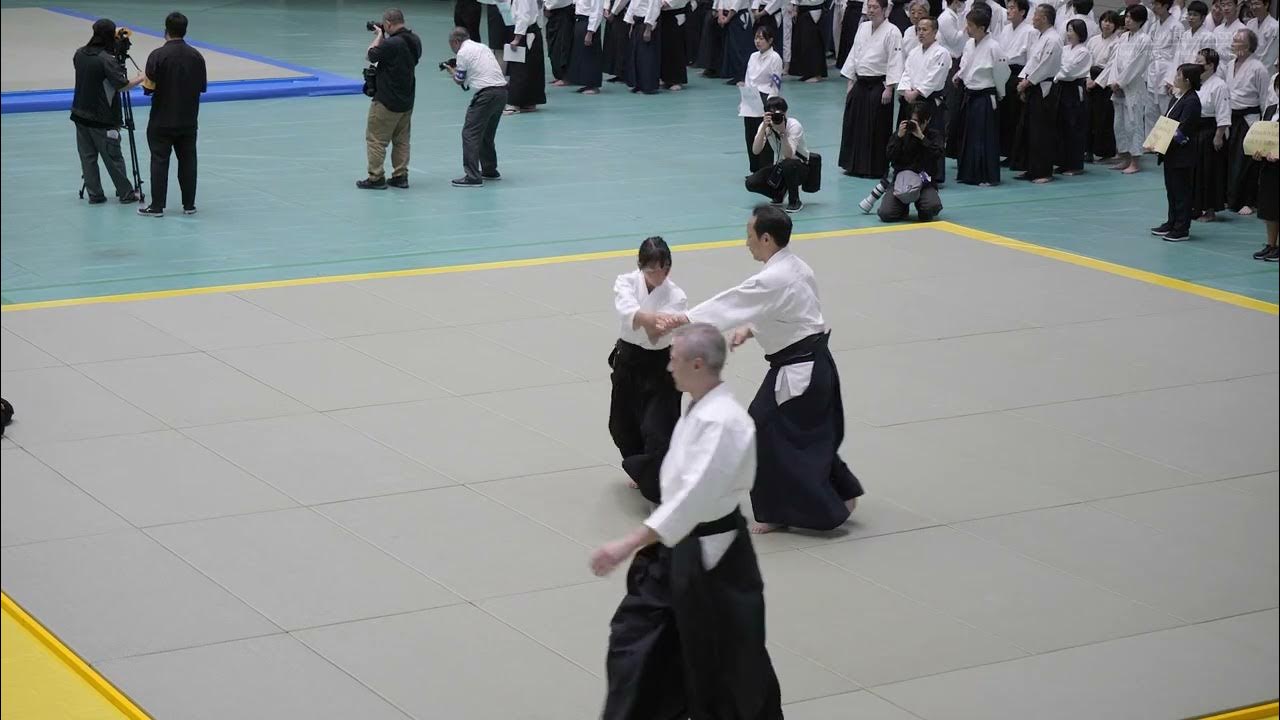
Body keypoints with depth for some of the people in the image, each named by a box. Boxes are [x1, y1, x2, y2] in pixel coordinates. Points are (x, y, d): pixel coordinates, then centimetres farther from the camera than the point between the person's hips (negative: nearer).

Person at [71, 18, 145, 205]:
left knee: (87, 156, 10)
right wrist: (140, 78, -2)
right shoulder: (107, 60, -19)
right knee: (113, 158, 4)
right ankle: (126, 193, 14)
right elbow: (123, 86, -18)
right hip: (102, 119, -6)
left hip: (80, 114, 6)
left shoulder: (79, 54, 2)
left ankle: (95, 194, 12)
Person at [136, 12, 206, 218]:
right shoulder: (196, 56, -1)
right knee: (187, 161, 9)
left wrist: (143, 81, 9)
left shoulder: (158, 55, -14)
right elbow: (203, 86, 7)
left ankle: (157, 206, 2)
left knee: (159, 161, 2)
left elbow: (149, 87, -13)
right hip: (188, 121, 4)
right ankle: (189, 205, 12)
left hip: (162, 122, -4)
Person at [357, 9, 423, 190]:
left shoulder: (391, 44, -24)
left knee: (375, 139, 2)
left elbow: (371, 55, -12)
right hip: (406, 100, 8)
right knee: (401, 140, 15)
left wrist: (379, 35, 2)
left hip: (387, 100, -8)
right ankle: (400, 176, 17)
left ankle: (376, 178, 4)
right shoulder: (415, 41, 1)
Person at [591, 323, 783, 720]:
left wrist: (628, 544, -37)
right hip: (679, 544, 10)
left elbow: (694, 495, -34)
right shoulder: (701, 408, 5)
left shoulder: (722, 421, -26)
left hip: (711, 556, -10)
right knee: (636, 632, 11)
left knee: (729, 658, 4)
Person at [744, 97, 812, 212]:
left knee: (787, 164, -39)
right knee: (751, 183, -18)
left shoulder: (794, 125, -23)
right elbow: (755, 151, -26)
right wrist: (764, 127, -36)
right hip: (779, 167, 4)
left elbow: (788, 155, -35)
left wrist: (782, 131, -43)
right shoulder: (765, 126, -11)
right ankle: (779, 193, 12)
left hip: (800, 167, -4)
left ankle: (795, 201, -15)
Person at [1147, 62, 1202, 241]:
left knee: (1181, 191, -1)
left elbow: (1182, 132, -22)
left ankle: (1182, 229, 7)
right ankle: (1172, 224, 28)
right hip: (1171, 153, 9)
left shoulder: (1191, 101, -18)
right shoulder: (1176, 97, 11)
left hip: (1182, 155, -9)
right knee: (1171, 190, 17)